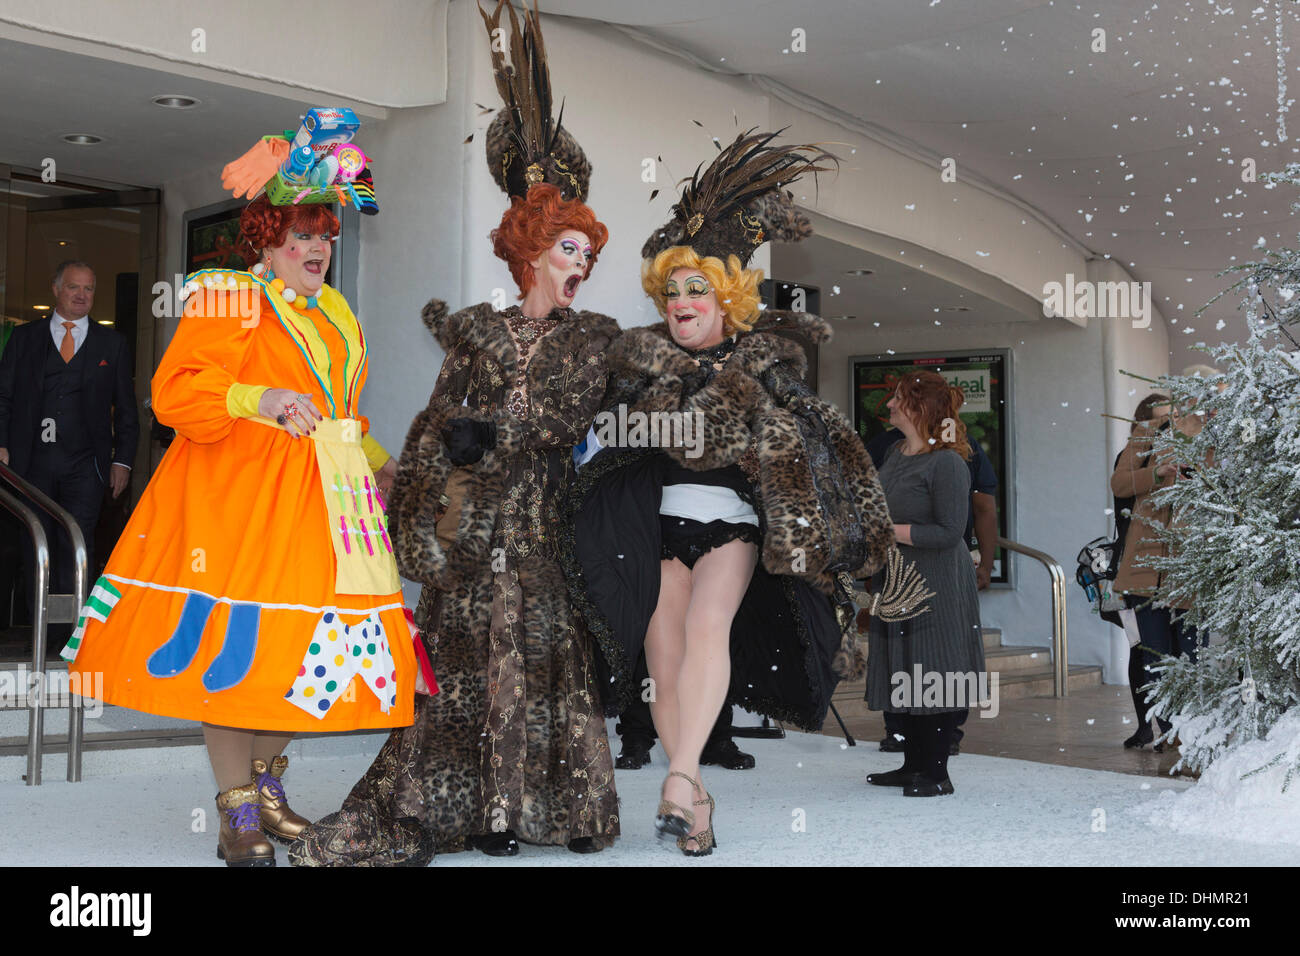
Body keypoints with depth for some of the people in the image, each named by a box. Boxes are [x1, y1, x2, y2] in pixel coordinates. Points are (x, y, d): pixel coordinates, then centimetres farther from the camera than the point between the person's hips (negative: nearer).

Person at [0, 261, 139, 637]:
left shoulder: (112, 343, 11)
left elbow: (125, 407, 10)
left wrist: (123, 460, 3)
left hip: (85, 464, -1)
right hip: (32, 461, 1)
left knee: (76, 546, -9)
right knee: (35, 548, 4)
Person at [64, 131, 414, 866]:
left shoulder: (336, 314, 20)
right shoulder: (230, 299, -2)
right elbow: (176, 392, -12)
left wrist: (378, 462, 16)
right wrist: (258, 401, -25)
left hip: (324, 498, 7)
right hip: (239, 496, -7)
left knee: (305, 640, 6)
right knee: (234, 643, -5)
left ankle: (267, 780, 23)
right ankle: (238, 812, 5)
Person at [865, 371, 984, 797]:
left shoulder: (947, 463, -17)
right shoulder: (896, 454, 10)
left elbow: (948, 532, -21)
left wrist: (889, 530, -20)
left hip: (936, 586, -9)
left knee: (935, 678, -1)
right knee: (905, 676, 13)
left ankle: (937, 774, 8)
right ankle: (913, 765, 24)